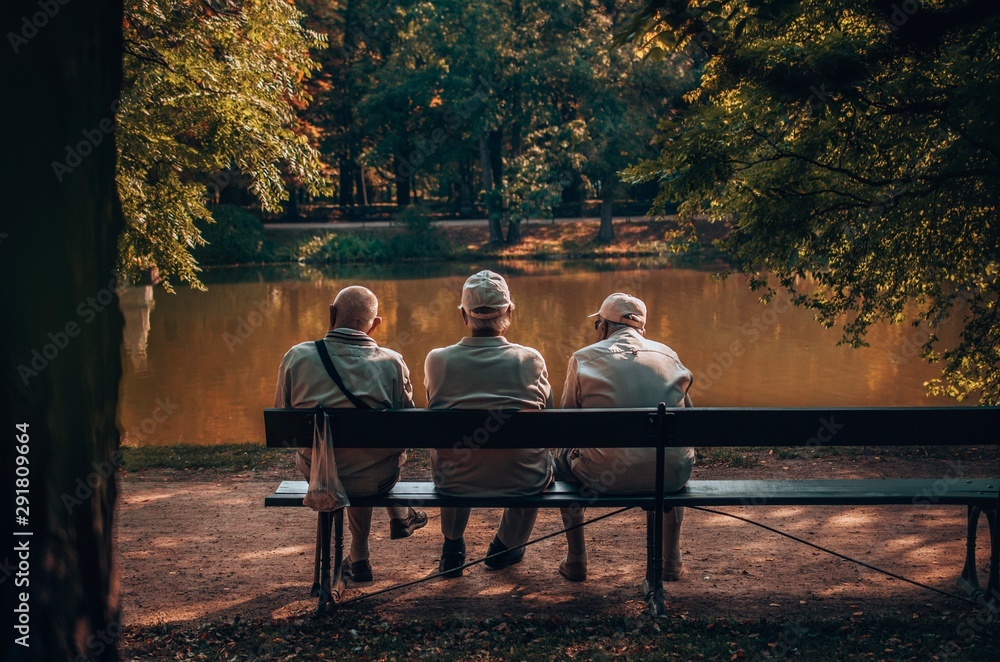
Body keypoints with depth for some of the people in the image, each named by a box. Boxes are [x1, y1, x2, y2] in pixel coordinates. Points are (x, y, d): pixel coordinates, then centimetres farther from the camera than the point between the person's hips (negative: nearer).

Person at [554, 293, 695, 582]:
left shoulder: (583, 358, 3)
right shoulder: (667, 354, 12)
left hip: (607, 476, -2)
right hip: (670, 476, 3)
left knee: (563, 455, 30)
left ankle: (576, 561, 33)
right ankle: (671, 561, 40)